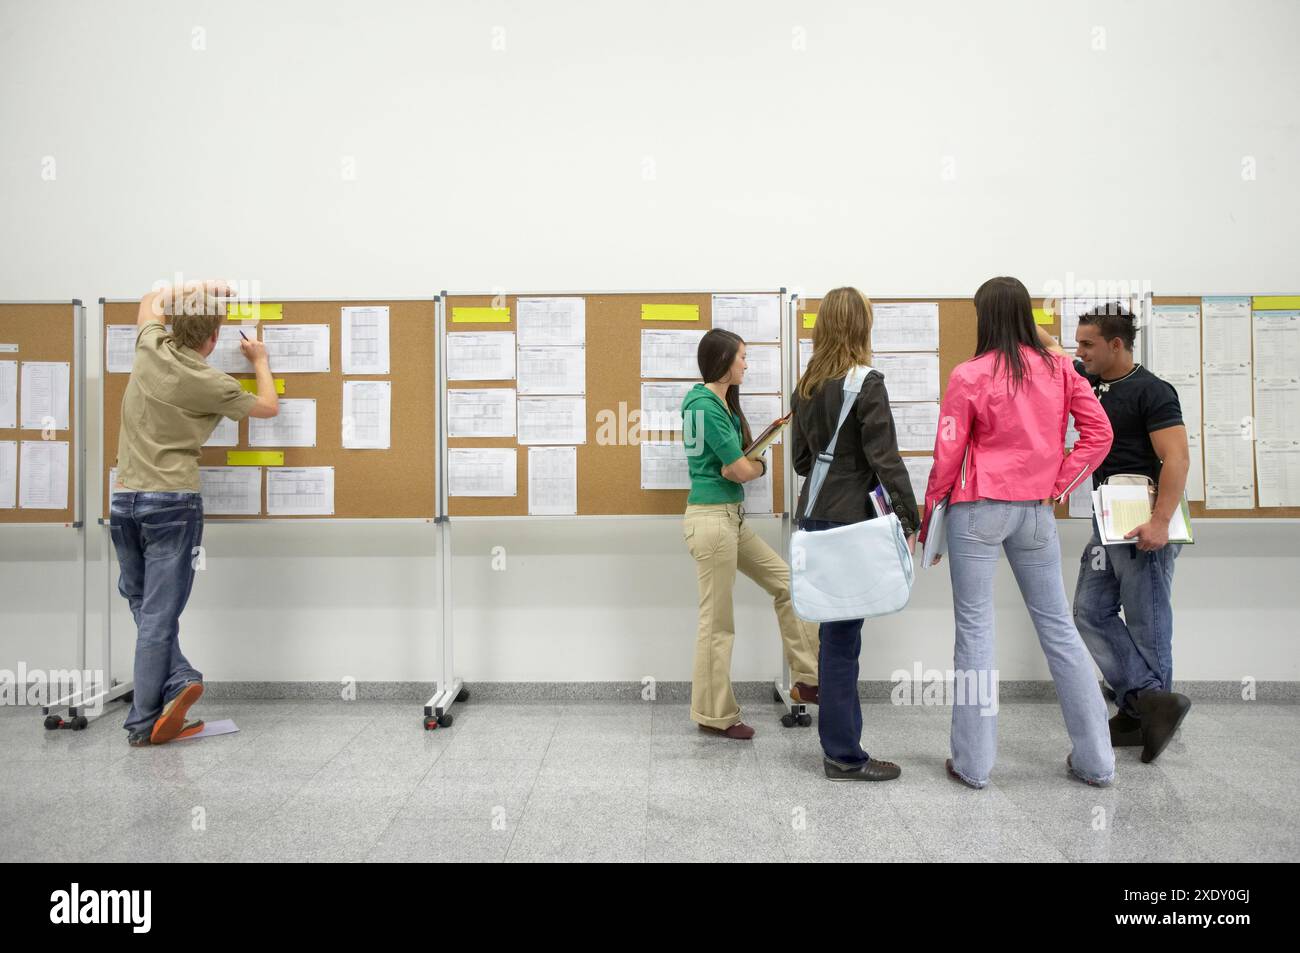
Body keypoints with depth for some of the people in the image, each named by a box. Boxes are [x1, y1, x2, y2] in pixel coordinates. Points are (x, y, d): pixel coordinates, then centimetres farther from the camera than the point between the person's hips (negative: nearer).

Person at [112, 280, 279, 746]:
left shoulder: (150, 346, 1)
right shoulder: (211, 383, -10)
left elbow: (150, 301, 26)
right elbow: (269, 407, 9)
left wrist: (192, 291, 25)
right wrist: (261, 361, 23)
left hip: (124, 497, 5)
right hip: (172, 501, -5)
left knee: (142, 605, 15)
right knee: (160, 613, -2)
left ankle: (176, 681, 1)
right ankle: (143, 723, 2)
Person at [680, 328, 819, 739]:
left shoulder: (715, 402, 14)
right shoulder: (707, 407, -16)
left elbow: (733, 457, 11)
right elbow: (740, 470, -15)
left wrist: (749, 458, -9)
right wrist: (761, 464, 6)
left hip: (731, 517, 10)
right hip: (712, 518, -10)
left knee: (785, 582, 13)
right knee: (718, 623, 1)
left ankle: (807, 679, 21)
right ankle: (715, 715, 15)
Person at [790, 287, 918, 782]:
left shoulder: (805, 387, 11)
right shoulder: (866, 382, -11)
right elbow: (885, 458, -15)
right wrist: (910, 519, -11)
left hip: (815, 516, 7)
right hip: (852, 518, -7)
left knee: (836, 630, 15)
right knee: (841, 634, -2)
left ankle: (841, 740, 26)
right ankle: (843, 755, 8)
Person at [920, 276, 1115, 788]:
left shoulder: (970, 376, -9)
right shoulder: (1058, 368, 4)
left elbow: (948, 455, -7)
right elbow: (1099, 432, 3)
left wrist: (928, 522, 2)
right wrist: (1057, 484, 5)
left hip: (977, 510, -4)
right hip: (1035, 510, 5)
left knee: (975, 628, 3)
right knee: (1057, 624, 12)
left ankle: (973, 762, 10)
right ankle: (1096, 758, 21)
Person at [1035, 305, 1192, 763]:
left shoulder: (1151, 391, -12)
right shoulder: (1090, 380, 11)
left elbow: (1177, 458, -20)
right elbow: (1048, 349, 23)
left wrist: (1160, 522, -28)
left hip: (1144, 525, -8)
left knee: (1146, 624, 1)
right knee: (1092, 613, 4)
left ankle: (1145, 714, 12)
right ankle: (1150, 702, 7)